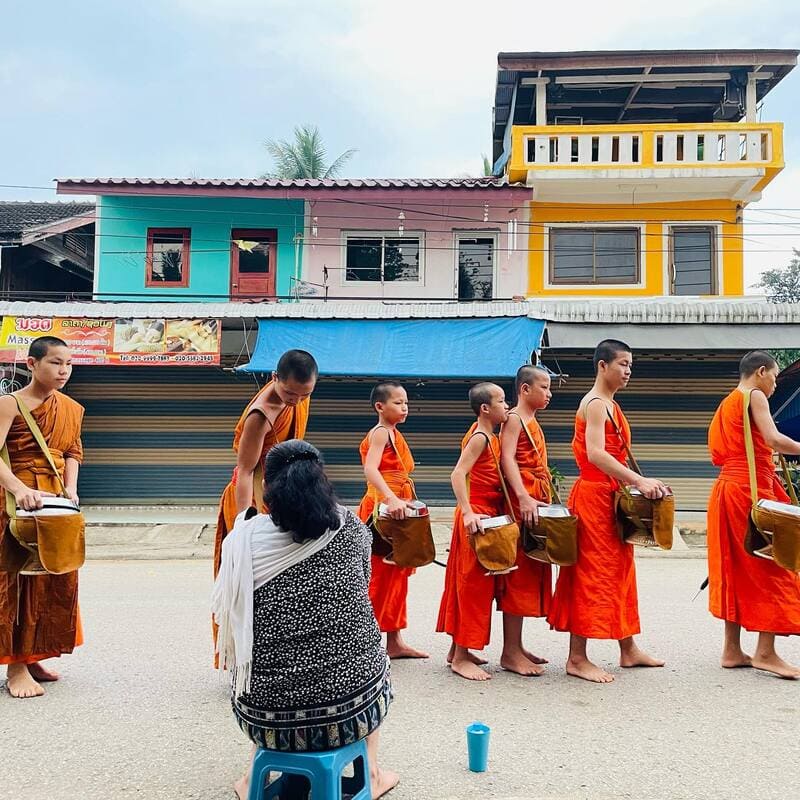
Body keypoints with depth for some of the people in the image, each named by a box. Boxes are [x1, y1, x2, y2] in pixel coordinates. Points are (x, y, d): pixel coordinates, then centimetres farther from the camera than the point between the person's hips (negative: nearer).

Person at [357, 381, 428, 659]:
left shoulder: (394, 434, 17)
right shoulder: (381, 432, -11)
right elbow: (370, 469, -27)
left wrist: (403, 502, 14)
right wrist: (391, 499, -38)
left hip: (397, 510, 10)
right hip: (382, 510, -9)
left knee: (397, 575, 13)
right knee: (378, 575, -5)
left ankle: (394, 641, 21)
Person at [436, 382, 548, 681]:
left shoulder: (490, 437, 14)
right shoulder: (480, 438, -14)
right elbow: (457, 474, -25)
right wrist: (468, 513, -32)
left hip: (489, 513, 9)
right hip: (477, 516, -9)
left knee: (473, 583, 14)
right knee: (473, 583, -4)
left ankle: (459, 649, 24)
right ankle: (461, 657, 5)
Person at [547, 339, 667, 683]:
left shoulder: (610, 404, 17)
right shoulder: (596, 404, -14)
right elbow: (596, 454, -27)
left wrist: (635, 482, 7)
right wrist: (639, 481, -31)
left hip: (609, 495, 10)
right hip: (594, 496, -10)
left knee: (619, 570, 15)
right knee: (591, 573, -6)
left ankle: (628, 650, 27)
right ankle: (577, 658, 2)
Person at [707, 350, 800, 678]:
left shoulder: (727, 403, 21)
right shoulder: (754, 396, -5)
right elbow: (774, 439, -18)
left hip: (727, 488, 9)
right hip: (751, 488, -9)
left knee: (736, 569, 10)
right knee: (770, 567, -2)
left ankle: (732, 649, 13)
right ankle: (765, 651, 0)